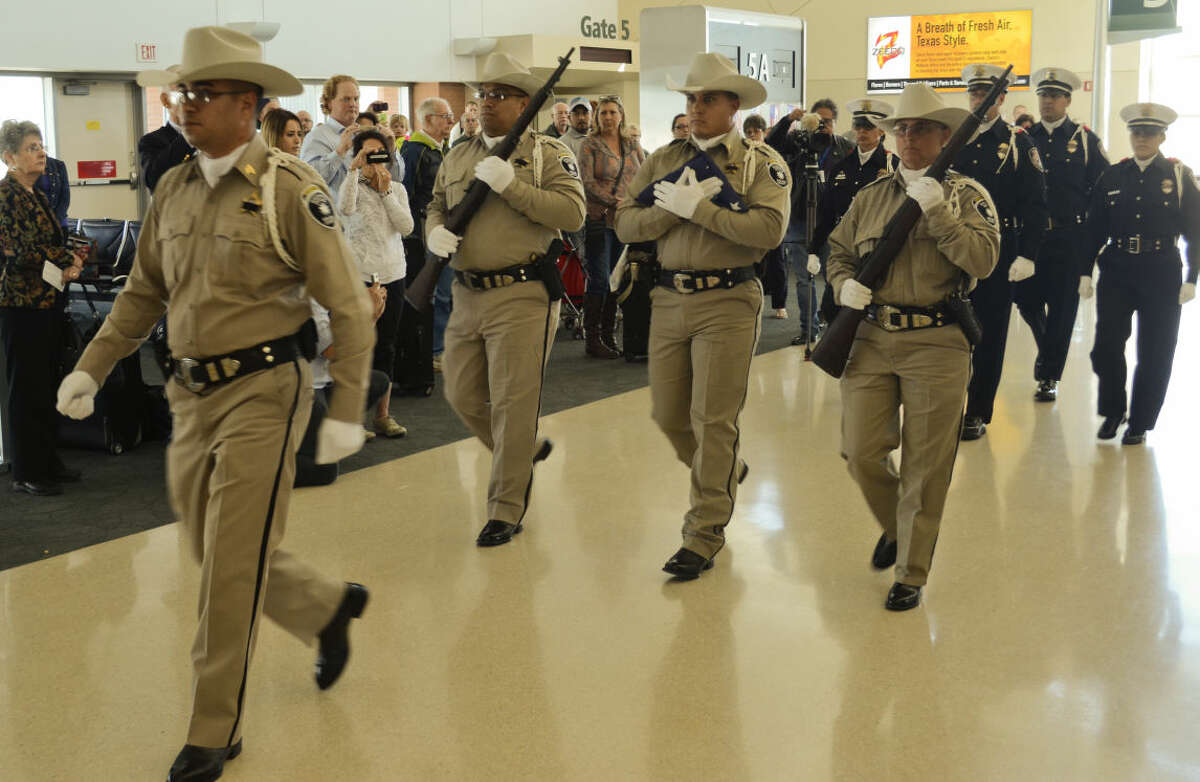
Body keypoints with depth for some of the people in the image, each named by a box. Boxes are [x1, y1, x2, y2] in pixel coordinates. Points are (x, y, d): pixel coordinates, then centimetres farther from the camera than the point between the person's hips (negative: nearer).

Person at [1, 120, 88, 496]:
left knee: (48, 384, 13)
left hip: (48, 301, 9)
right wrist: (61, 269, -13)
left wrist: (71, 256, 3)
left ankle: (48, 461, 23)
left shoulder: (36, 194, 14)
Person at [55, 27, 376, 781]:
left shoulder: (290, 188, -12)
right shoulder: (174, 189, 7)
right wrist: (91, 367, 9)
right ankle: (331, 607, 41)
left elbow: (350, 308, -12)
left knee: (233, 568, -2)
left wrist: (347, 412, -15)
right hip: (193, 394, 7)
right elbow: (144, 293, 17)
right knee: (216, 554, 16)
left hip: (263, 393, -7)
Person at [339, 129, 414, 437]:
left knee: (386, 345, 9)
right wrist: (354, 168, -22)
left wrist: (386, 192, -7)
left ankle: (383, 415, 17)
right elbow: (345, 208, -24)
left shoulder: (397, 189, 11)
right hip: (359, 275, -4)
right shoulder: (353, 185, 0)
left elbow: (406, 227, -3)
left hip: (392, 273, 4)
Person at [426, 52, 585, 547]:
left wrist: (511, 185, -20)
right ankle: (527, 451, 38)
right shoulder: (457, 158, 16)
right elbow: (435, 208, 21)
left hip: (522, 297, -6)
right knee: (463, 398, 13)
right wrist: (435, 232, -3)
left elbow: (573, 213, -15)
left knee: (512, 405, -4)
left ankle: (506, 511, 8)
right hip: (467, 296, 7)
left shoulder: (549, 154, -3)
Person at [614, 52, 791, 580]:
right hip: (669, 298, 5)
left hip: (728, 302, -5)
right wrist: (679, 206, -14)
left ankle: (705, 533, 8)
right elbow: (626, 224, 2)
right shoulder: (665, 160, 11)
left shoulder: (761, 162, -2)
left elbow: (768, 229, -19)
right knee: (668, 415, 12)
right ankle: (725, 473, 40)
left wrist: (695, 206, -18)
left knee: (712, 420, -3)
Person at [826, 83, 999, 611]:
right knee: (861, 453, 0)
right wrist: (844, 284, -1)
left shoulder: (967, 195, 3)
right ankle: (894, 527, 31)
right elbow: (839, 251, 20)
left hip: (936, 346, -3)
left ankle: (911, 575, 16)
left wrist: (938, 210, -18)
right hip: (870, 339, 3)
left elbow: (983, 260, -12)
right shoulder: (871, 196, 13)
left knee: (924, 470, 2)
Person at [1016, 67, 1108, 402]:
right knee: (1026, 299, 2)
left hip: (1069, 239, -2)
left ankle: (1049, 377, 11)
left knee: (1061, 307, 1)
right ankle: (1046, 348, 32)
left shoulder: (1084, 140, 2)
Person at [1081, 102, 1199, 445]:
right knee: (1105, 348, -5)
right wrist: (1085, 272, 5)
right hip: (1116, 272, 1)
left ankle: (1139, 423, 17)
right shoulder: (1112, 176, 7)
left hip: (1161, 275, -1)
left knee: (1154, 355, 3)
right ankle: (1112, 411, 18)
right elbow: (1095, 229, 9)